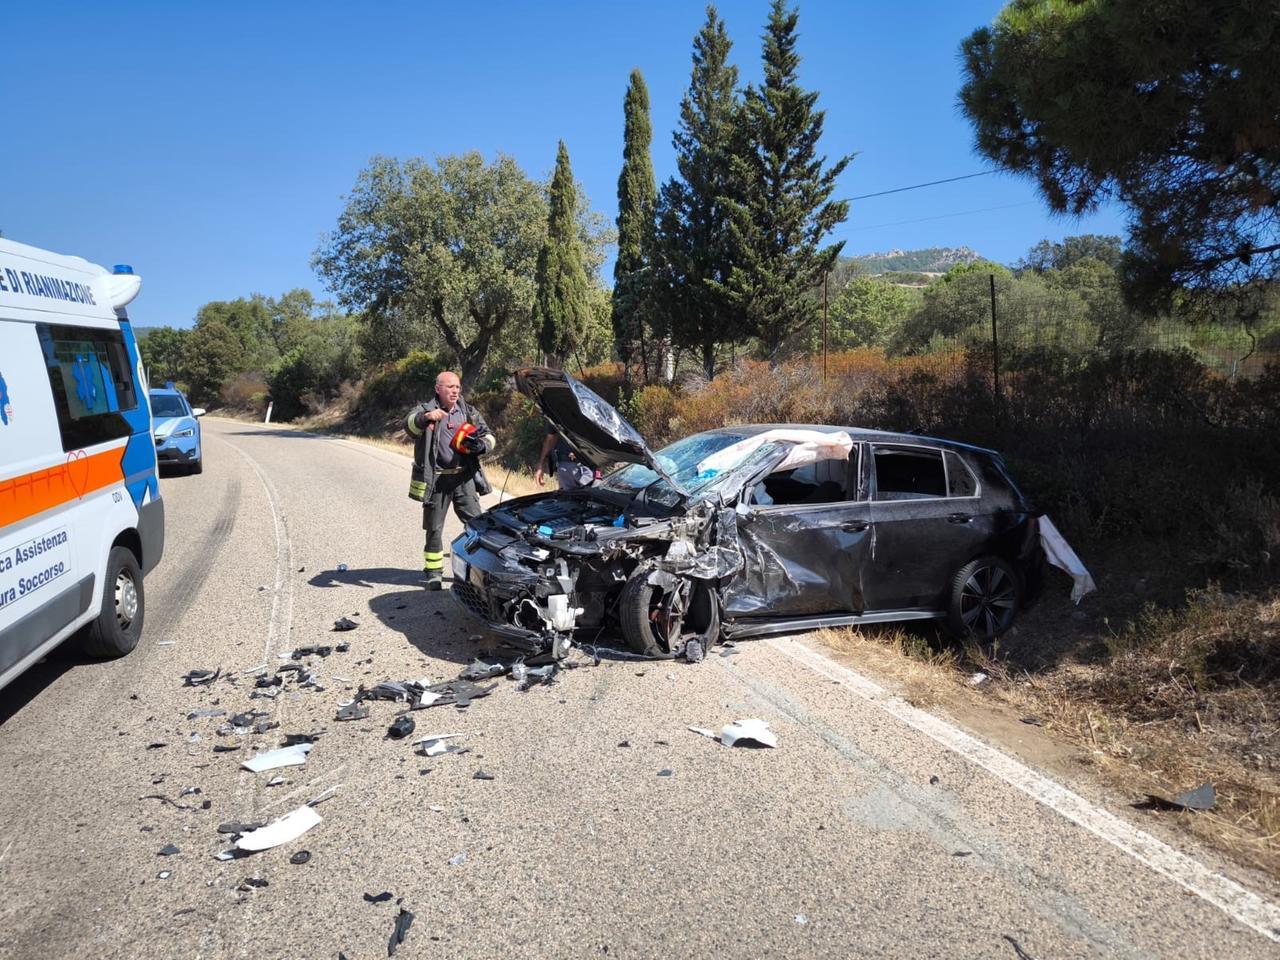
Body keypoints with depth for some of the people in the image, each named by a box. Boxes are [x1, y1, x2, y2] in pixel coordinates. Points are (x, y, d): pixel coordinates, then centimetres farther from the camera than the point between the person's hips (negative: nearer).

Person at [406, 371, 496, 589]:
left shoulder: (469, 412, 10)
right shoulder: (426, 410, -2)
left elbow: (489, 436, 13)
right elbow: (409, 424, -23)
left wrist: (482, 445, -11)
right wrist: (426, 418, -46)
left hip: (464, 477, 3)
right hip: (436, 479, -2)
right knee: (434, 528, 6)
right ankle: (434, 572, 18)